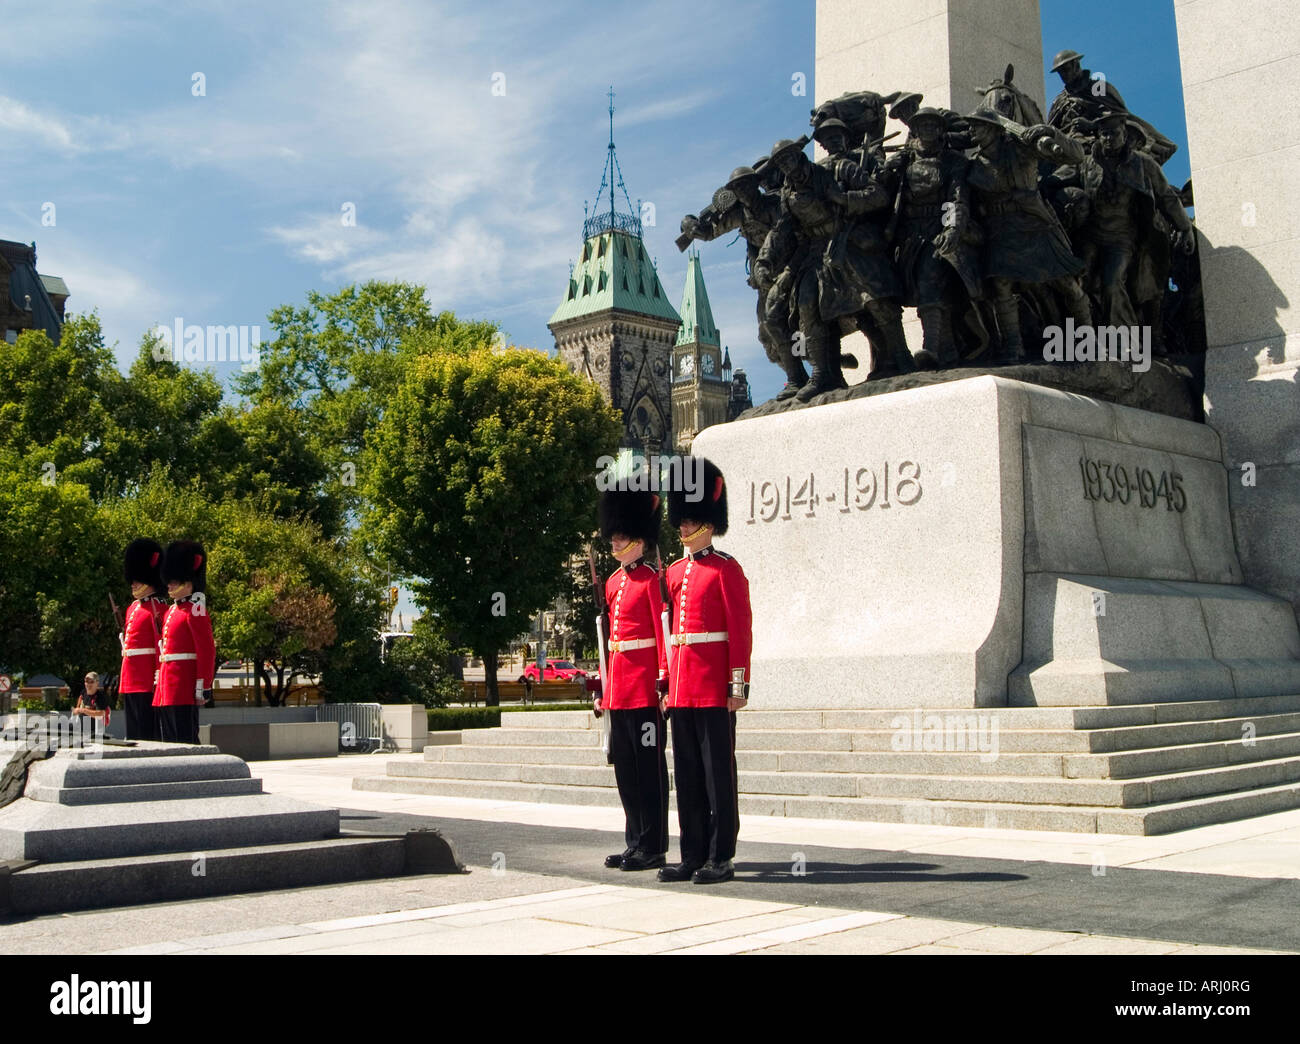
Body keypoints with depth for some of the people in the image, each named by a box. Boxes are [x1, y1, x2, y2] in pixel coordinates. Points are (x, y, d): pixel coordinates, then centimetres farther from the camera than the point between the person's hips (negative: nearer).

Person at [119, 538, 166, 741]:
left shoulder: (158, 608, -9)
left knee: (148, 732, -7)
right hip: (130, 682, 9)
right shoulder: (132, 608, 18)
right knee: (133, 734, 11)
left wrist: (159, 677, -19)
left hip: (147, 682, -9)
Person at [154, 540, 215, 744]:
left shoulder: (195, 610, -9)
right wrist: (161, 679, 19)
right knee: (169, 740, 10)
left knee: (185, 739, -8)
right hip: (168, 687, 9)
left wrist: (203, 687, -18)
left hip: (184, 688, -9)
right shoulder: (172, 611, 18)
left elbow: (207, 652, -14)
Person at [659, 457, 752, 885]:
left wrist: (739, 684, -14)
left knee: (718, 772, -1)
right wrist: (665, 681, 15)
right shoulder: (675, 572, 15)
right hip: (681, 689, 7)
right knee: (687, 774, 10)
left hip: (715, 689, -7)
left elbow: (741, 629, -9)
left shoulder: (726, 569, -4)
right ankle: (693, 857, 17)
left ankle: (720, 858, 6)